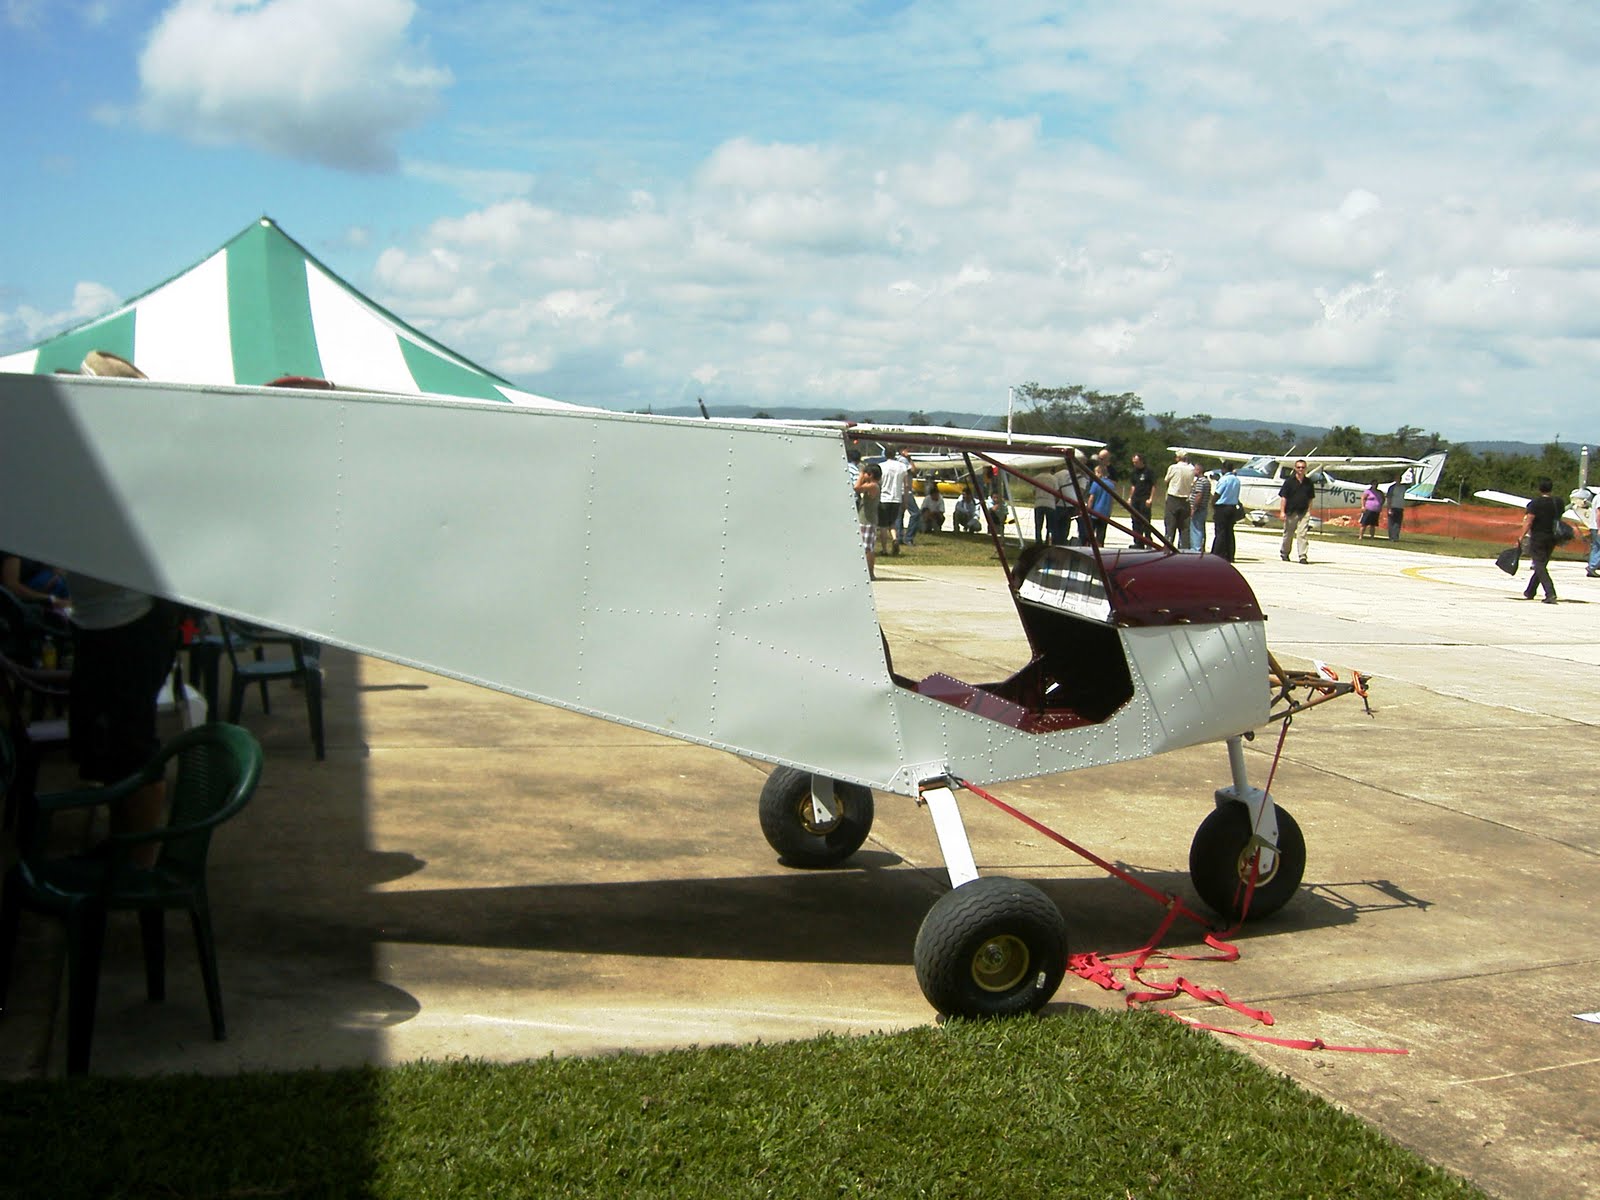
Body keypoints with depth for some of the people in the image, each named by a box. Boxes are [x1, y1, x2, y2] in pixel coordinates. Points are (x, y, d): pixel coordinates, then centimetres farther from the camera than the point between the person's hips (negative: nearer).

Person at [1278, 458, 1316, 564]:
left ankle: (1302, 556, -9)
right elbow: (1283, 497, -6)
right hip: (1291, 512, -2)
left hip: (1304, 512, 2)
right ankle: (1284, 553, 31)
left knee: (1302, 534, -8)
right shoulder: (1289, 481, -4)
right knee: (1288, 534, 12)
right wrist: (1282, 511, -11)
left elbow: (1310, 498, 14)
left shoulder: (1308, 483, 6)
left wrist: (1309, 511, 9)